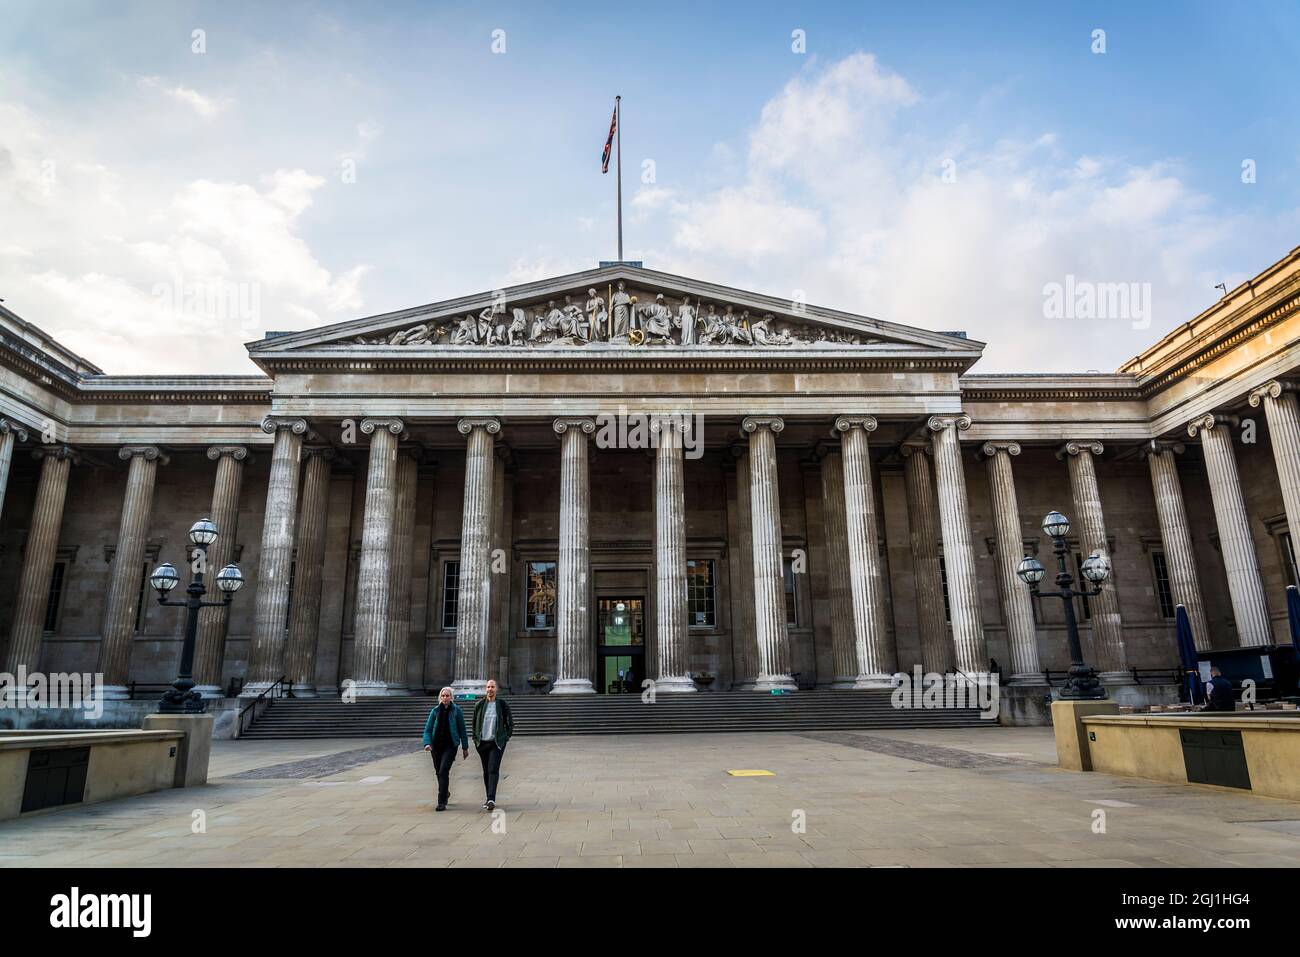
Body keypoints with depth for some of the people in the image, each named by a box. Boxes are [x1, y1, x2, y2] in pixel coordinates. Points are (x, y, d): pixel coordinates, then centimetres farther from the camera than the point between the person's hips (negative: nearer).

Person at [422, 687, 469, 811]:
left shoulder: (456, 711, -4)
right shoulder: (435, 711, 2)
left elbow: (462, 730, 1)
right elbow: (427, 729, 1)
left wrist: (465, 747, 4)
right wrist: (427, 743, -17)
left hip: (450, 746, -4)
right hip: (436, 746, 4)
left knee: (443, 772, -15)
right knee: (438, 772, 15)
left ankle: (442, 802, -10)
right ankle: (445, 793, 42)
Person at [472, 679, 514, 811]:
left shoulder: (502, 705, 0)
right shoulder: (480, 705, 4)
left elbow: (510, 723, 8)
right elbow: (475, 722, 14)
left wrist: (506, 737, 2)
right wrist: (475, 738, 9)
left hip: (497, 743, -3)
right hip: (482, 743, 3)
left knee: (493, 770, -13)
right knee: (486, 771, 10)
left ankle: (491, 800, -19)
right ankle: (490, 799, 21)